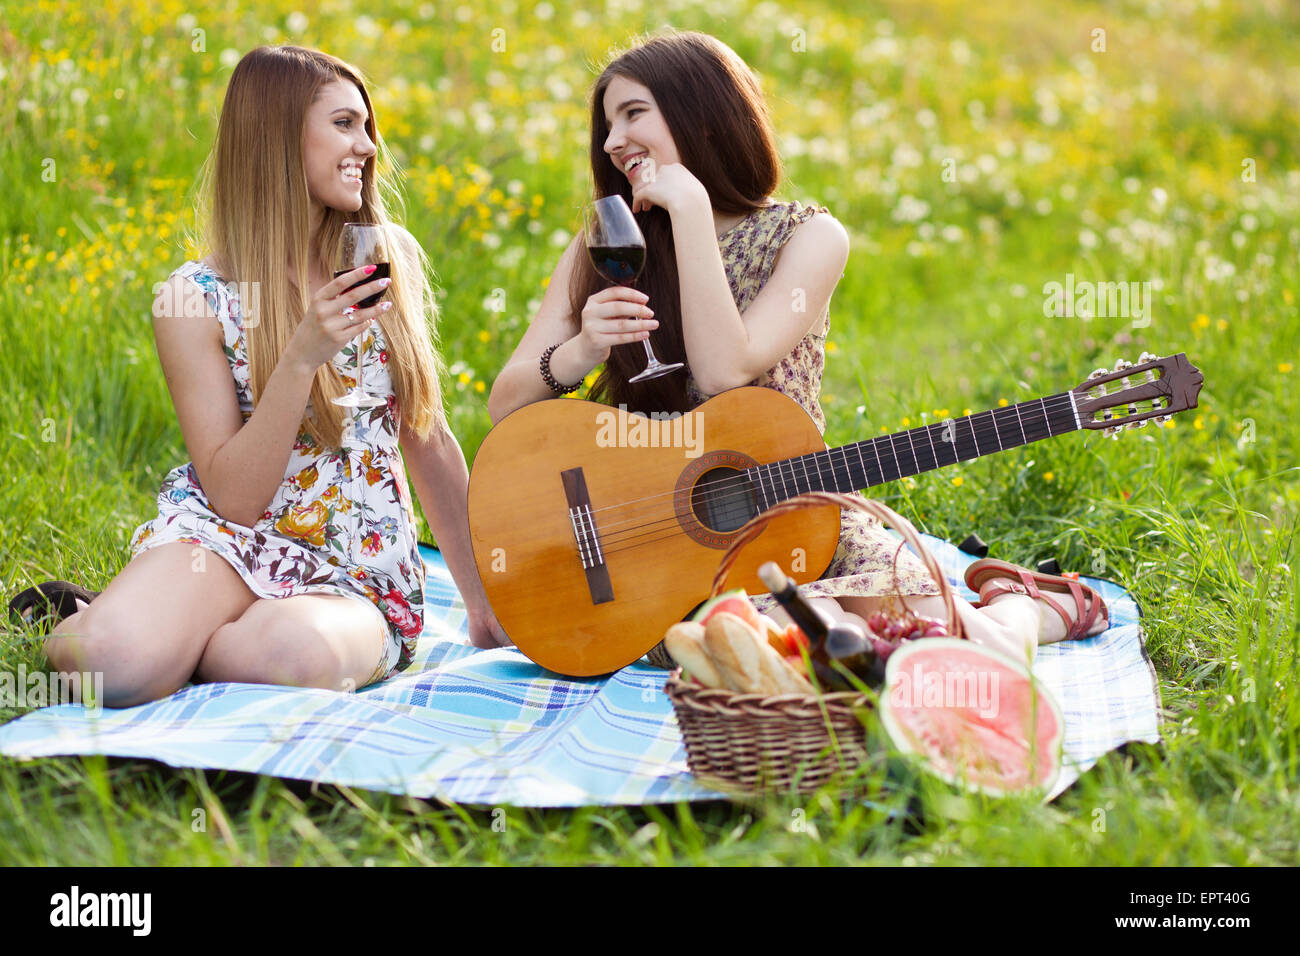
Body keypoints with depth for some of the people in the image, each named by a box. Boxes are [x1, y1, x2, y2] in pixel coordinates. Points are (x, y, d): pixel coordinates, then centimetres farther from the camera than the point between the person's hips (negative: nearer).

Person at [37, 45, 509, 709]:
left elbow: (428, 437, 12)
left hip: (361, 579, 2)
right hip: (230, 538, -2)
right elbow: (232, 494, -9)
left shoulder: (391, 256, 5)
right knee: (116, 660, -35)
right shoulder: (194, 300, -4)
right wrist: (303, 357, -22)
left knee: (302, 651, -36)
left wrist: (482, 602, 12)